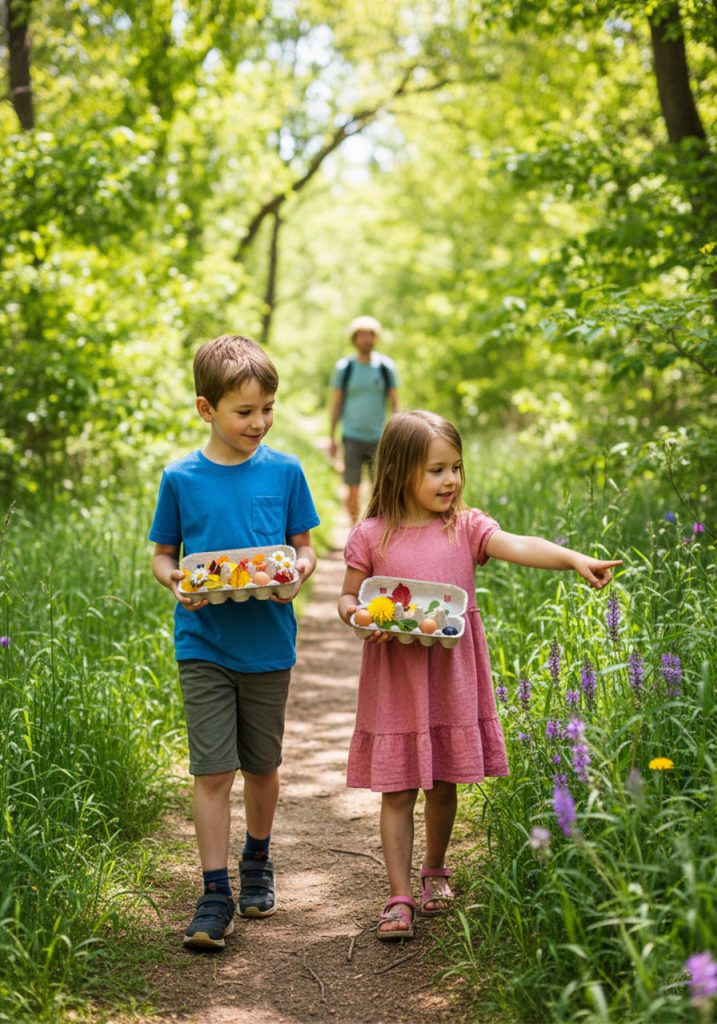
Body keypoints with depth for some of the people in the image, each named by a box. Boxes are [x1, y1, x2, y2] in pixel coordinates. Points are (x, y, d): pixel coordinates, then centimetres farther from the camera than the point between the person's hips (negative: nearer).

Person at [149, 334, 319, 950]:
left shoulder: (284, 471, -1)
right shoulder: (181, 478, -3)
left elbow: (304, 547, 7)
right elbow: (163, 554, 6)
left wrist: (299, 571, -15)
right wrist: (174, 581, -16)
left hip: (268, 642, 1)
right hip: (204, 644, -1)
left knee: (261, 765, 15)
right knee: (213, 771, -4)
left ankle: (257, 864, 37)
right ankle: (215, 894, 4)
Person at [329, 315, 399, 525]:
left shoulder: (386, 366, 3)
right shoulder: (344, 367, 2)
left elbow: (394, 403, 7)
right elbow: (336, 404, 7)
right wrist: (332, 438, 6)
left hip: (379, 437, 1)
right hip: (352, 437, -1)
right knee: (353, 489, -4)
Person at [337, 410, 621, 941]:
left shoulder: (466, 527, -3)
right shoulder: (370, 537, -4)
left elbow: (519, 546, -19)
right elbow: (348, 599, 5)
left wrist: (576, 559, -35)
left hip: (453, 678, 2)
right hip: (396, 682, -1)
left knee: (444, 783, 13)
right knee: (397, 790, 1)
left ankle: (435, 870, 37)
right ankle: (400, 897, 8)